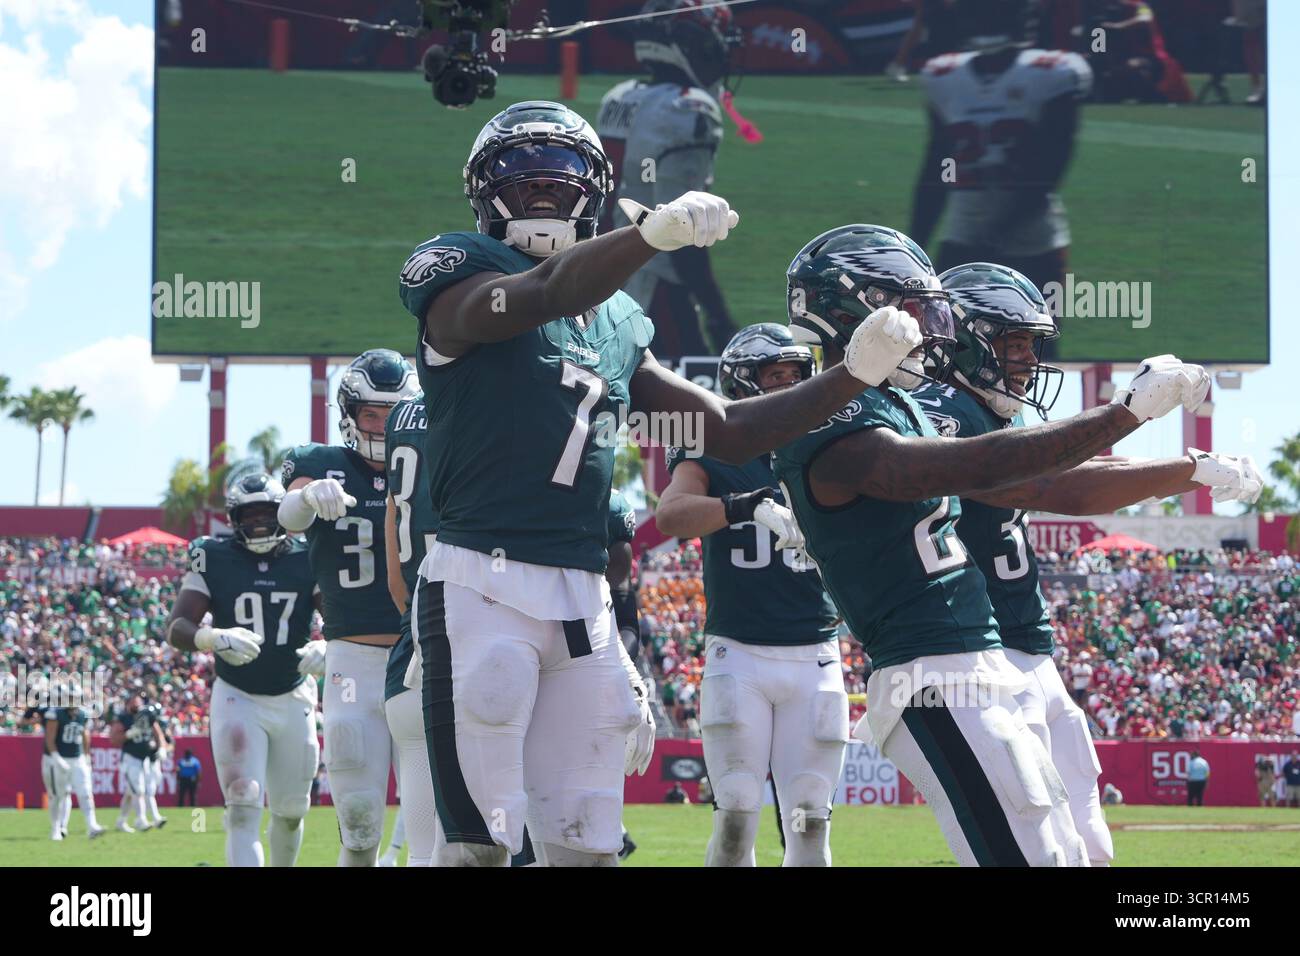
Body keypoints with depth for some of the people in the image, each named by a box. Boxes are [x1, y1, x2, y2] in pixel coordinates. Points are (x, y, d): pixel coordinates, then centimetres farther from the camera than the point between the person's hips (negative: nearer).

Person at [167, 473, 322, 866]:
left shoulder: (306, 560, -2)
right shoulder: (214, 559, -6)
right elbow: (176, 628, -12)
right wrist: (215, 638, -34)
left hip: (294, 698, 2)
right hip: (238, 698, -2)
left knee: (290, 812, 13)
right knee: (243, 811, -15)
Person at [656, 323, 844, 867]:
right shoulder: (713, 453, 1)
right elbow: (670, 516, -18)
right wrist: (751, 506, -34)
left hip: (814, 656, 3)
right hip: (739, 654, -2)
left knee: (809, 821, 0)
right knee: (737, 816, -8)